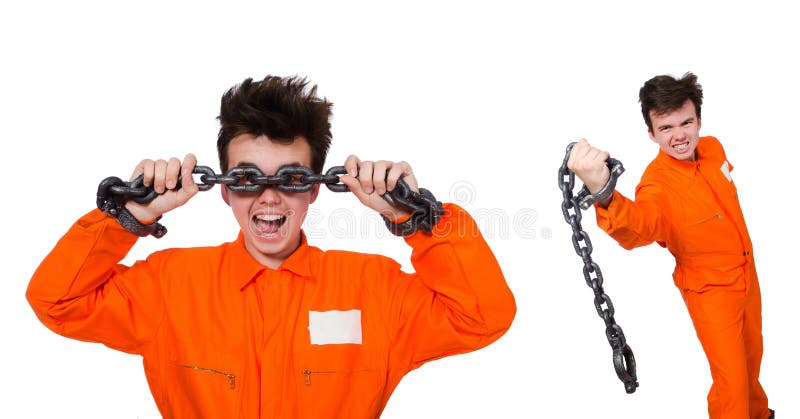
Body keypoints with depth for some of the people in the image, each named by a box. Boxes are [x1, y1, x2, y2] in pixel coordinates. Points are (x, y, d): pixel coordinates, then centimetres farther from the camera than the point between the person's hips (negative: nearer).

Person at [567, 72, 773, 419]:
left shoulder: (713, 148, -8)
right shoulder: (657, 181, -30)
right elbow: (639, 227, -54)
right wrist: (603, 195, -74)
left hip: (747, 274, 7)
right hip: (710, 290, -6)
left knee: (752, 356, 25)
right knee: (731, 381, -3)